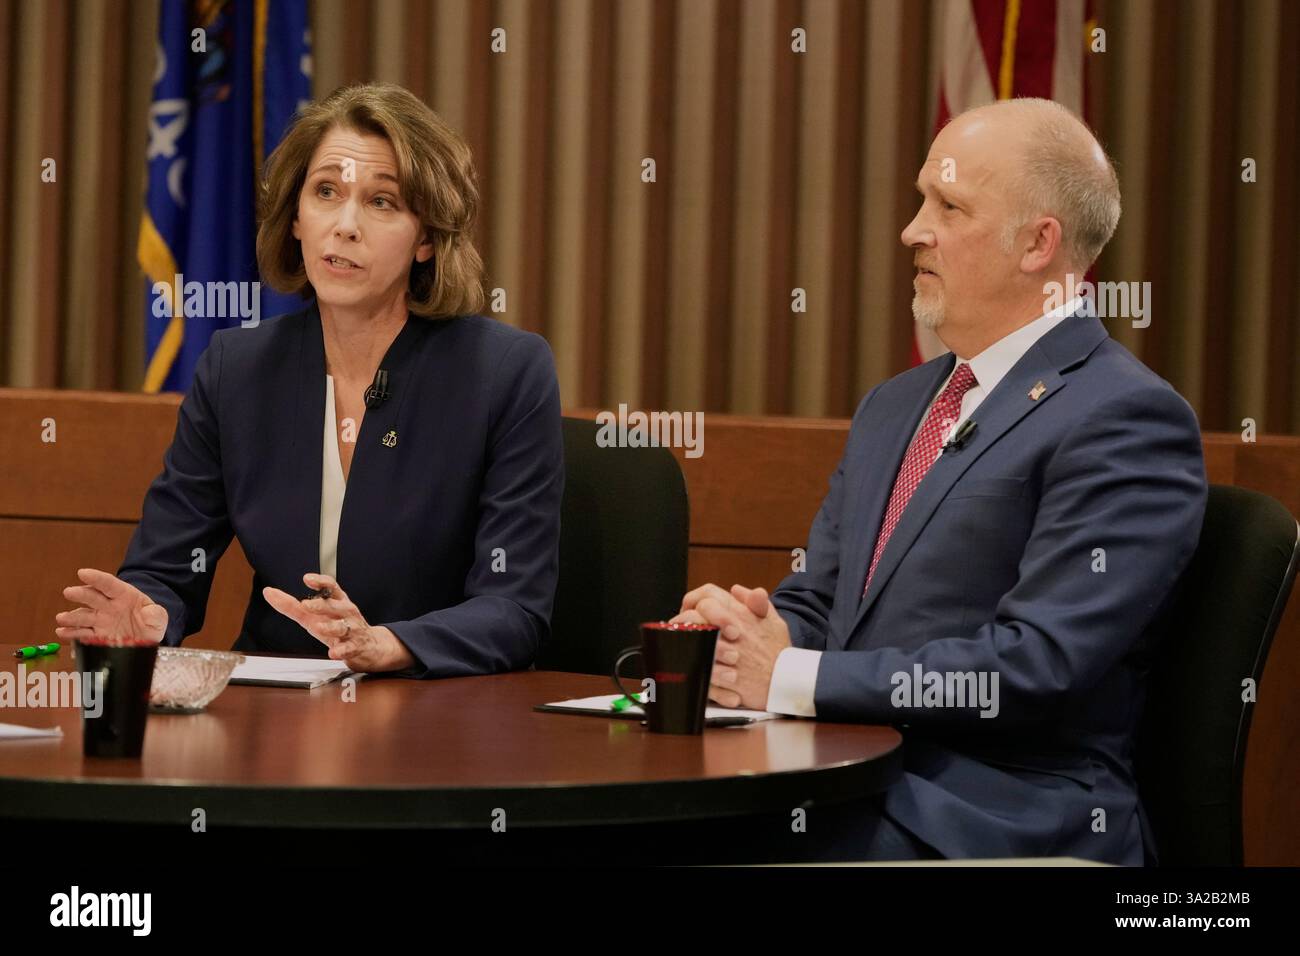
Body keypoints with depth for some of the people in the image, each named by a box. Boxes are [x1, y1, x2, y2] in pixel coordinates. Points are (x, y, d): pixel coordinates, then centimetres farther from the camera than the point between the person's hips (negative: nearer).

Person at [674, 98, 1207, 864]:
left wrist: (794, 679, -16)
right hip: (845, 787, 7)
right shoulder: (894, 407, 20)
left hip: (1000, 823, -7)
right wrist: (761, 638, -4)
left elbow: (1038, 663, -17)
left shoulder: (1126, 420, -8)